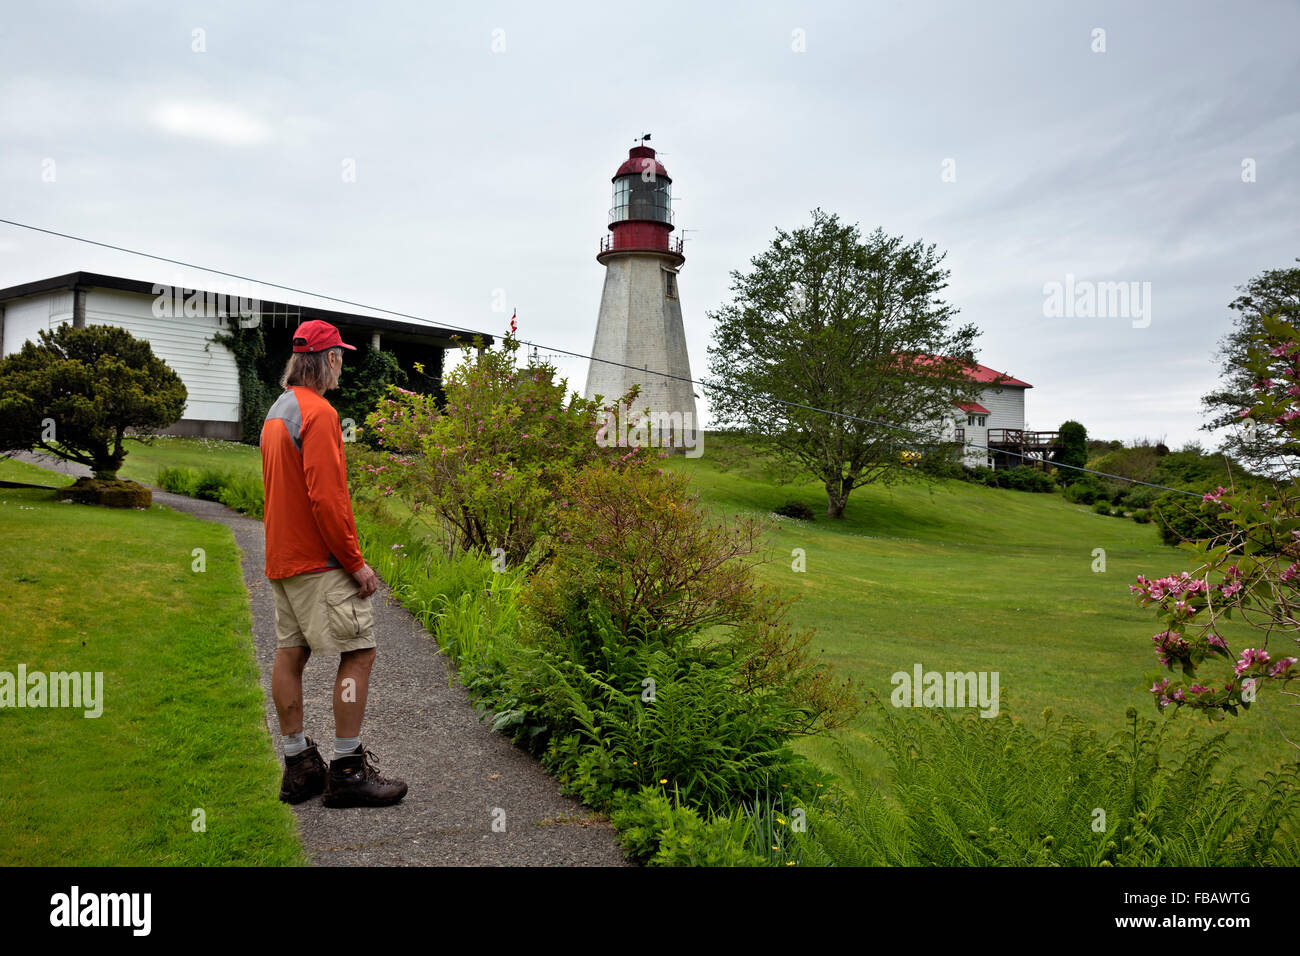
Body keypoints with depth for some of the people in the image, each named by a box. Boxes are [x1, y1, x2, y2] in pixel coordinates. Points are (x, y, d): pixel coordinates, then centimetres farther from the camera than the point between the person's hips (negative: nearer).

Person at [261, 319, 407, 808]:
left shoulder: (276, 412, 17)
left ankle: (298, 766, 17)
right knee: (359, 653, -6)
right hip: (319, 562, -10)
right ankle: (347, 771, -2)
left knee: (289, 654, 10)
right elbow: (326, 497, -22)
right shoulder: (318, 413, -15)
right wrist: (355, 561, -15)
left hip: (282, 559, 10)